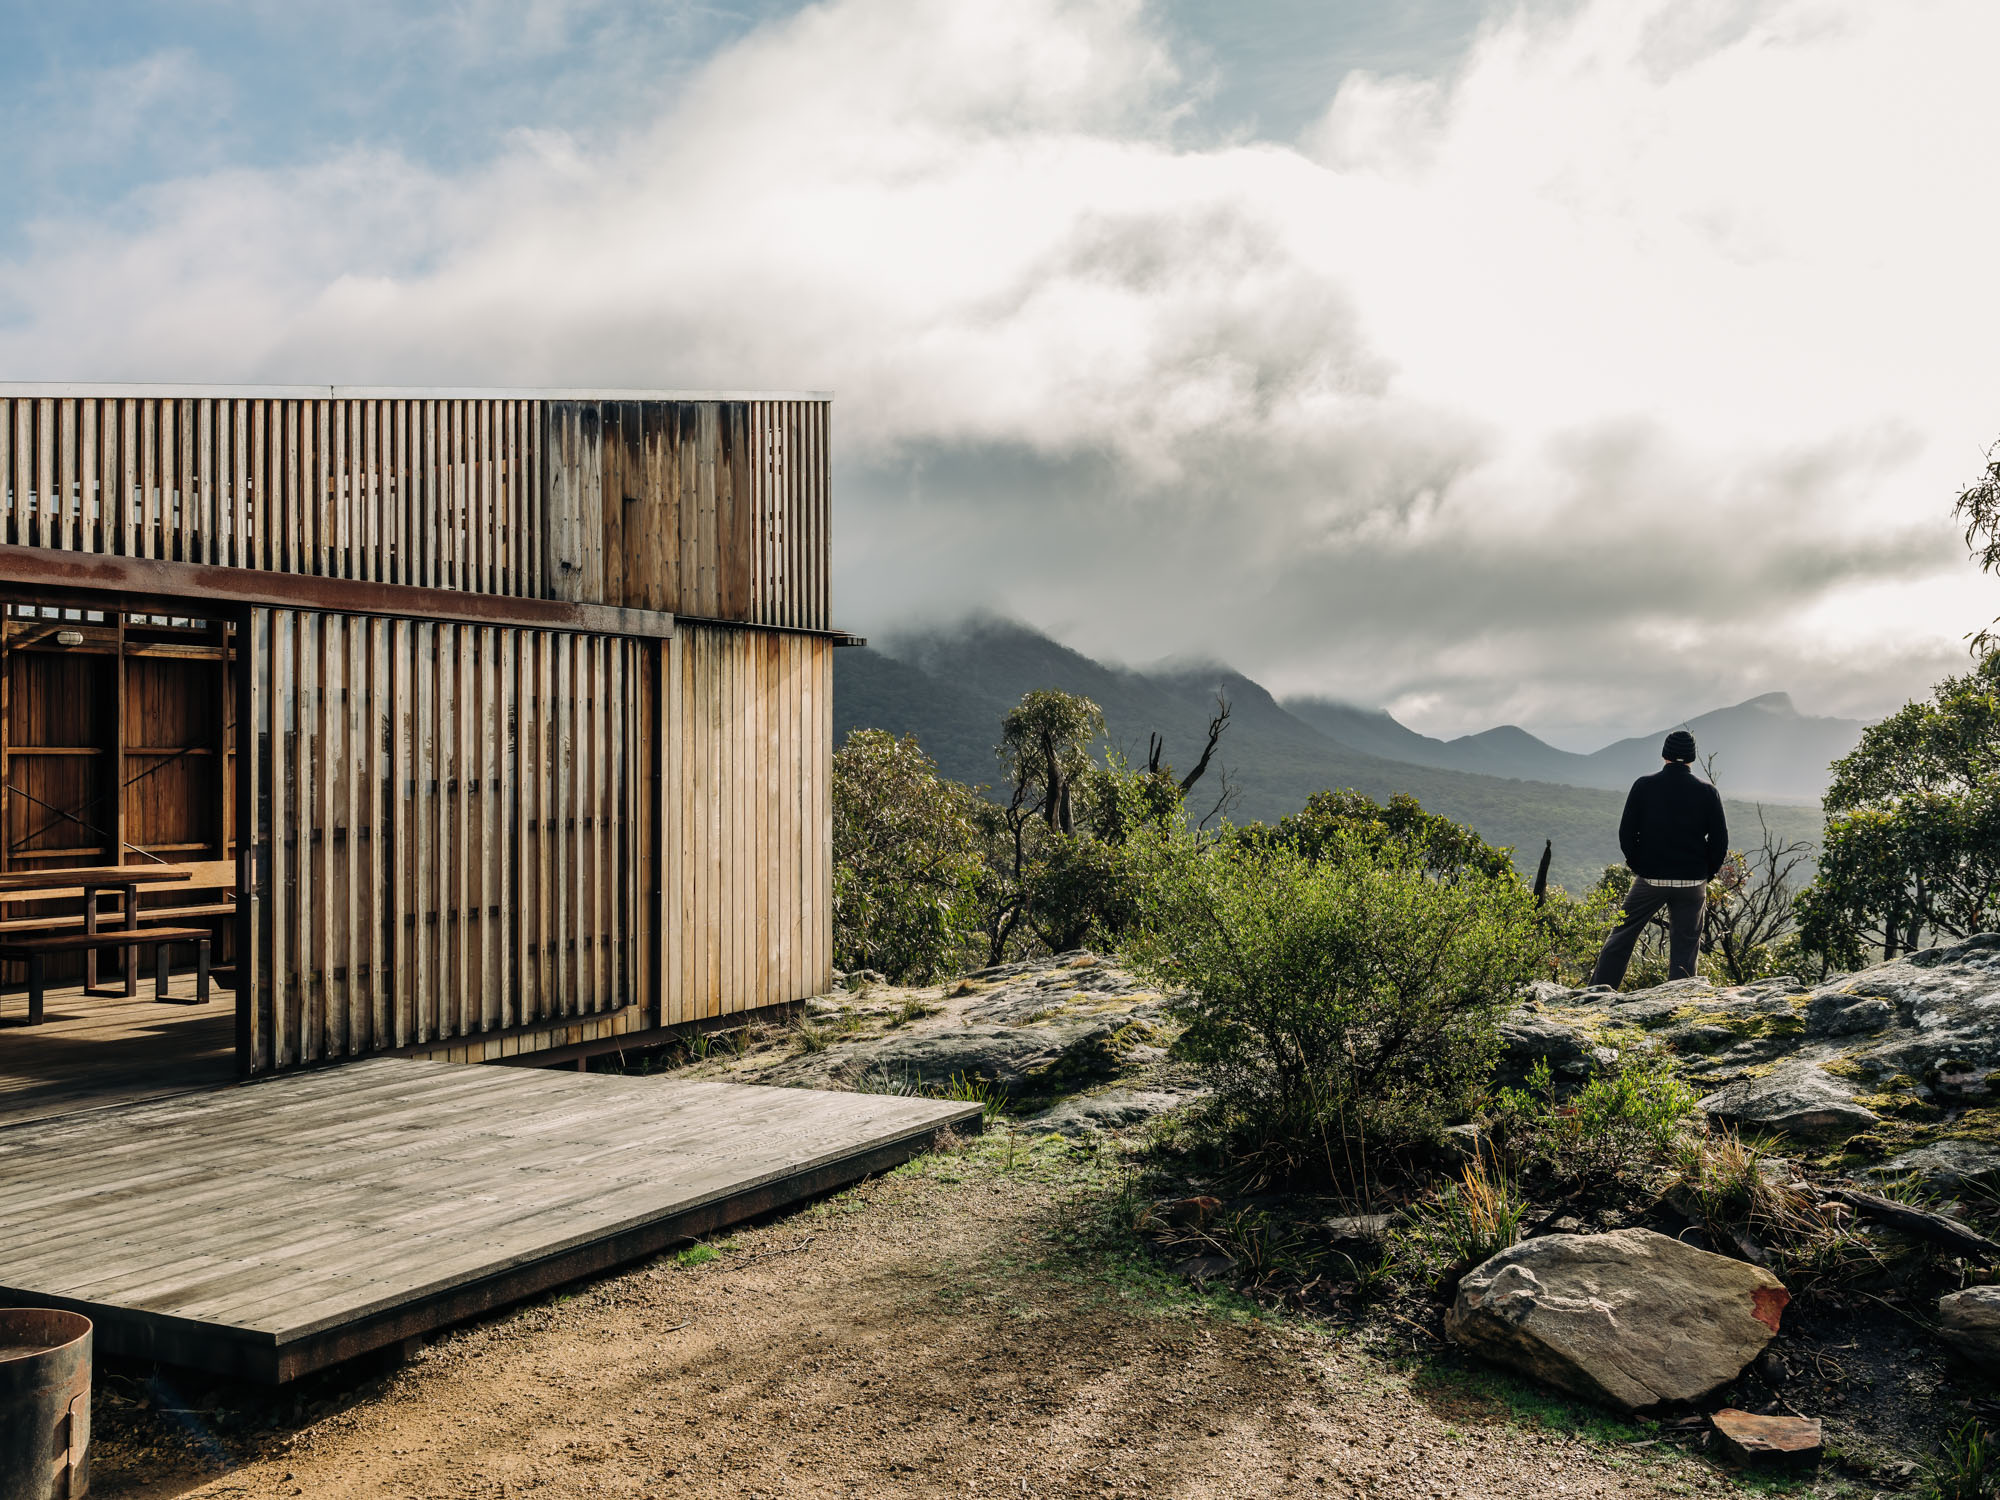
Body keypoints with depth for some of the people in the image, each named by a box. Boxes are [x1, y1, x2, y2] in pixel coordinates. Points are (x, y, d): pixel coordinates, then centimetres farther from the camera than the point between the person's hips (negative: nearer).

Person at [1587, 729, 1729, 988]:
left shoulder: (1643, 786, -4)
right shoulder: (1707, 793, -2)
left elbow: (1626, 833, -3)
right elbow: (1720, 842, -1)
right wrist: (1705, 875, 11)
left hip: (1650, 879, 0)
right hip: (1692, 882, 1)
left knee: (1620, 937, 9)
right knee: (1684, 948, 8)